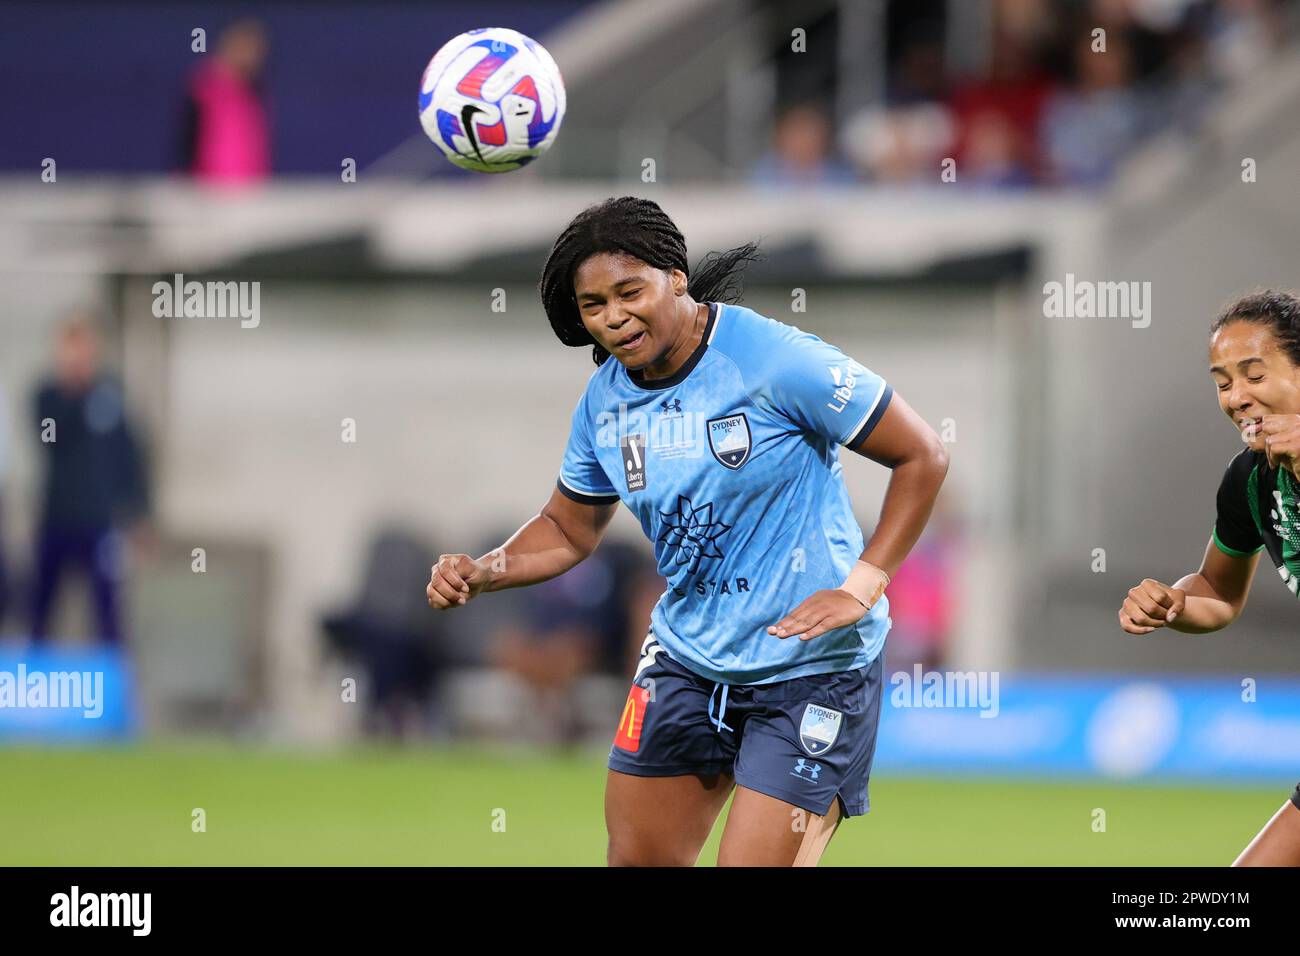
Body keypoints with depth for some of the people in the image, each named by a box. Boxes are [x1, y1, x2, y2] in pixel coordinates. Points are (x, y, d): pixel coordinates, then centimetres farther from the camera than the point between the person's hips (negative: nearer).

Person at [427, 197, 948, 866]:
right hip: (686, 656, 6)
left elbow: (923, 457, -12)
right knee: (637, 859, 9)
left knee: (753, 863, -12)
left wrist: (860, 590, -18)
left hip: (810, 665, -6)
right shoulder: (603, 402, 1)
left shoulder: (777, 360, -18)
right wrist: (482, 573, -3)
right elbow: (568, 529, 17)